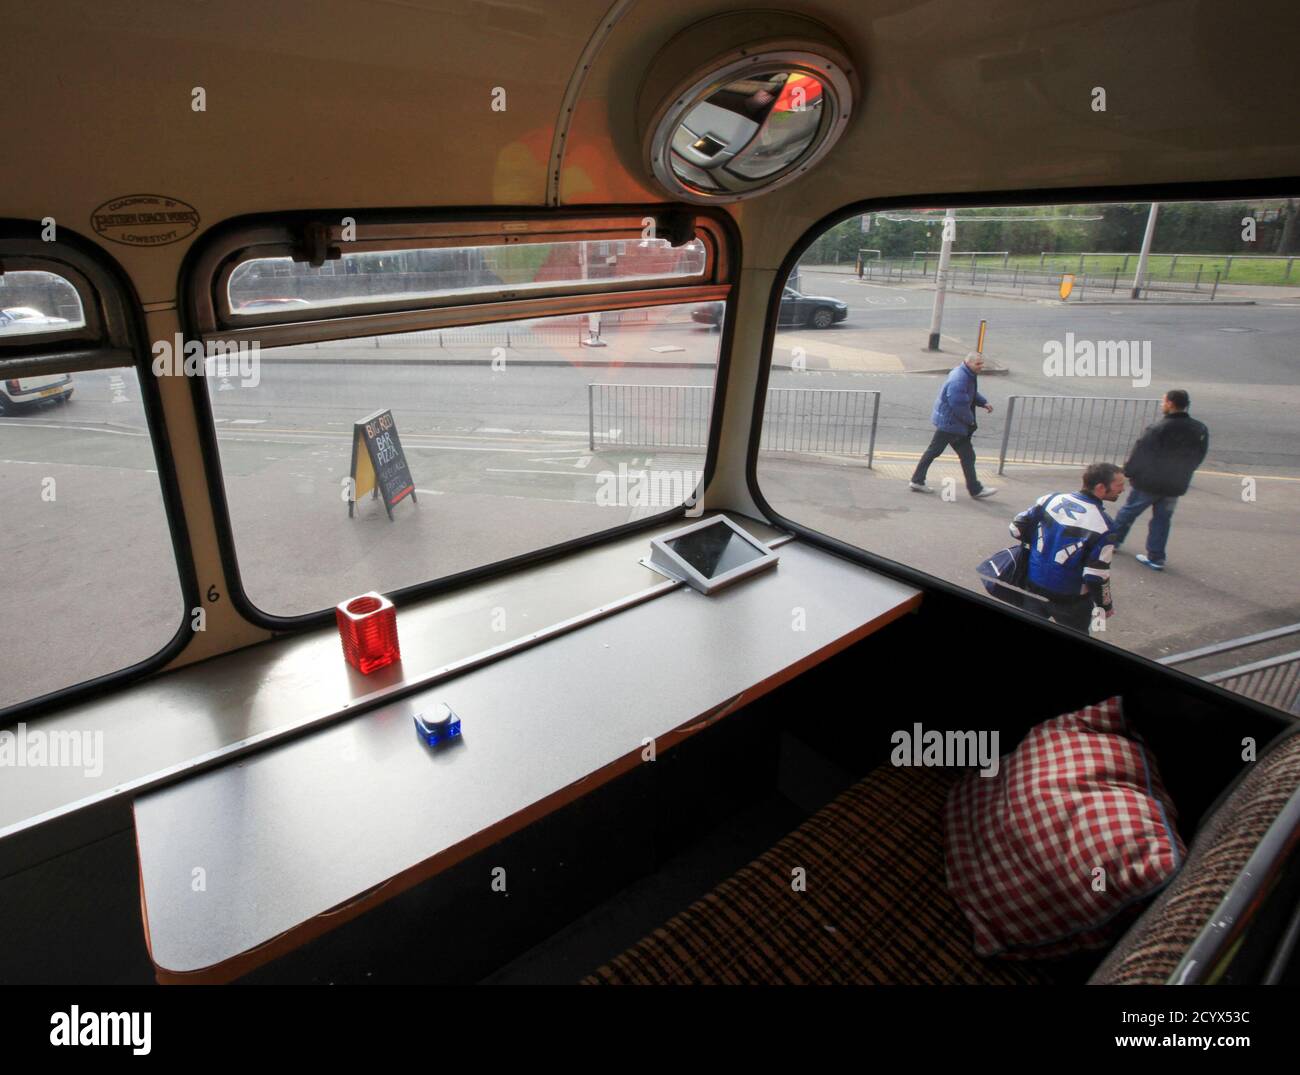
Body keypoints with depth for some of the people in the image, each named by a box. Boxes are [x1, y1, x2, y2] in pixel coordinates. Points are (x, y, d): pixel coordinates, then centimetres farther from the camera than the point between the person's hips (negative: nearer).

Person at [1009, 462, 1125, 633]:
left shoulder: (1051, 499, -6)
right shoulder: (1102, 526, -20)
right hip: (1070, 600, -4)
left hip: (1033, 586, 4)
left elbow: (1017, 528, 1)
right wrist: (1105, 605, -2)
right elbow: (1096, 576, -19)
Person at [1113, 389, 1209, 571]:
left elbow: (1140, 453, -15)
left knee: (1129, 511, 15)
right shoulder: (1200, 430, -1)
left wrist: (1128, 471, -2)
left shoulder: (1159, 428, -21)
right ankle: (1156, 557, 13)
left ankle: (1113, 540, 29)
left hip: (1148, 482, -5)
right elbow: (1198, 457, 9)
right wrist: (1179, 474, 18)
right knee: (1162, 520, 13)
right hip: (1176, 486, 5)